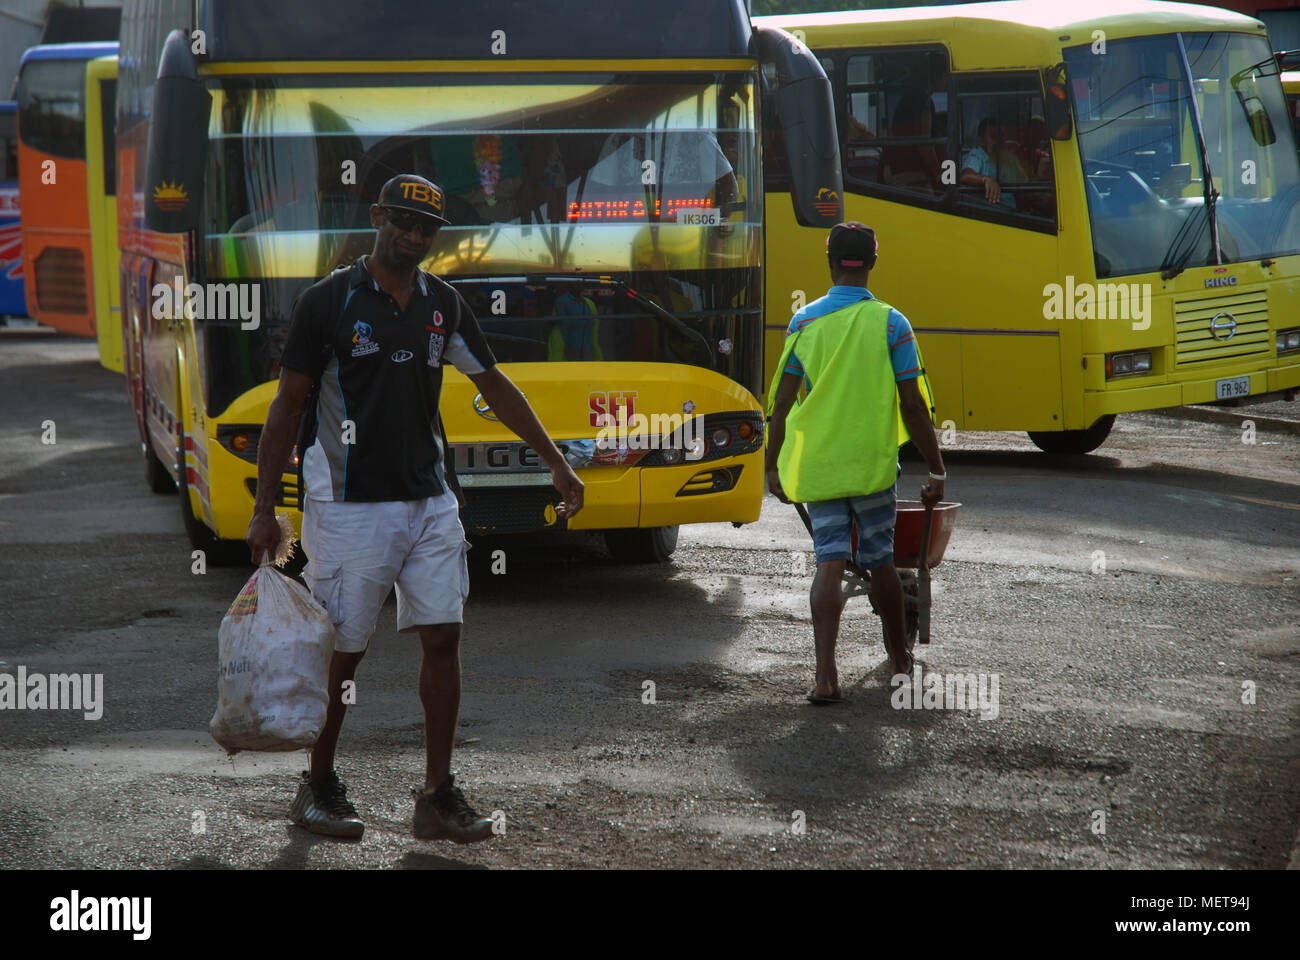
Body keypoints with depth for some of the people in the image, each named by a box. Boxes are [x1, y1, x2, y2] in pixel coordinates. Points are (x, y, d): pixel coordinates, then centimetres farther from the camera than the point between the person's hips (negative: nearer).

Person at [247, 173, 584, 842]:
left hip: (429, 502, 5)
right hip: (350, 507, -5)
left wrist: (556, 462, 17)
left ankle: (438, 796, 4)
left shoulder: (443, 305, 9)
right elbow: (288, 405, -4)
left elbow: (495, 387, 19)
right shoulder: (330, 301, -6)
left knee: (442, 637, -2)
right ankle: (318, 787, 17)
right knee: (341, 651, 0)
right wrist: (264, 509, -6)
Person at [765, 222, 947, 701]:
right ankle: (899, 657, 31)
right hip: (872, 464, -1)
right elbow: (912, 405, -5)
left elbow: (783, 400, 0)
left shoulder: (805, 321, -1)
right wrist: (937, 469, 1)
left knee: (829, 563, -1)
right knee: (880, 561, 14)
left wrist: (773, 464, 10)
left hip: (817, 464, 1)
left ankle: (826, 674, -15)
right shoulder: (890, 323, -5)